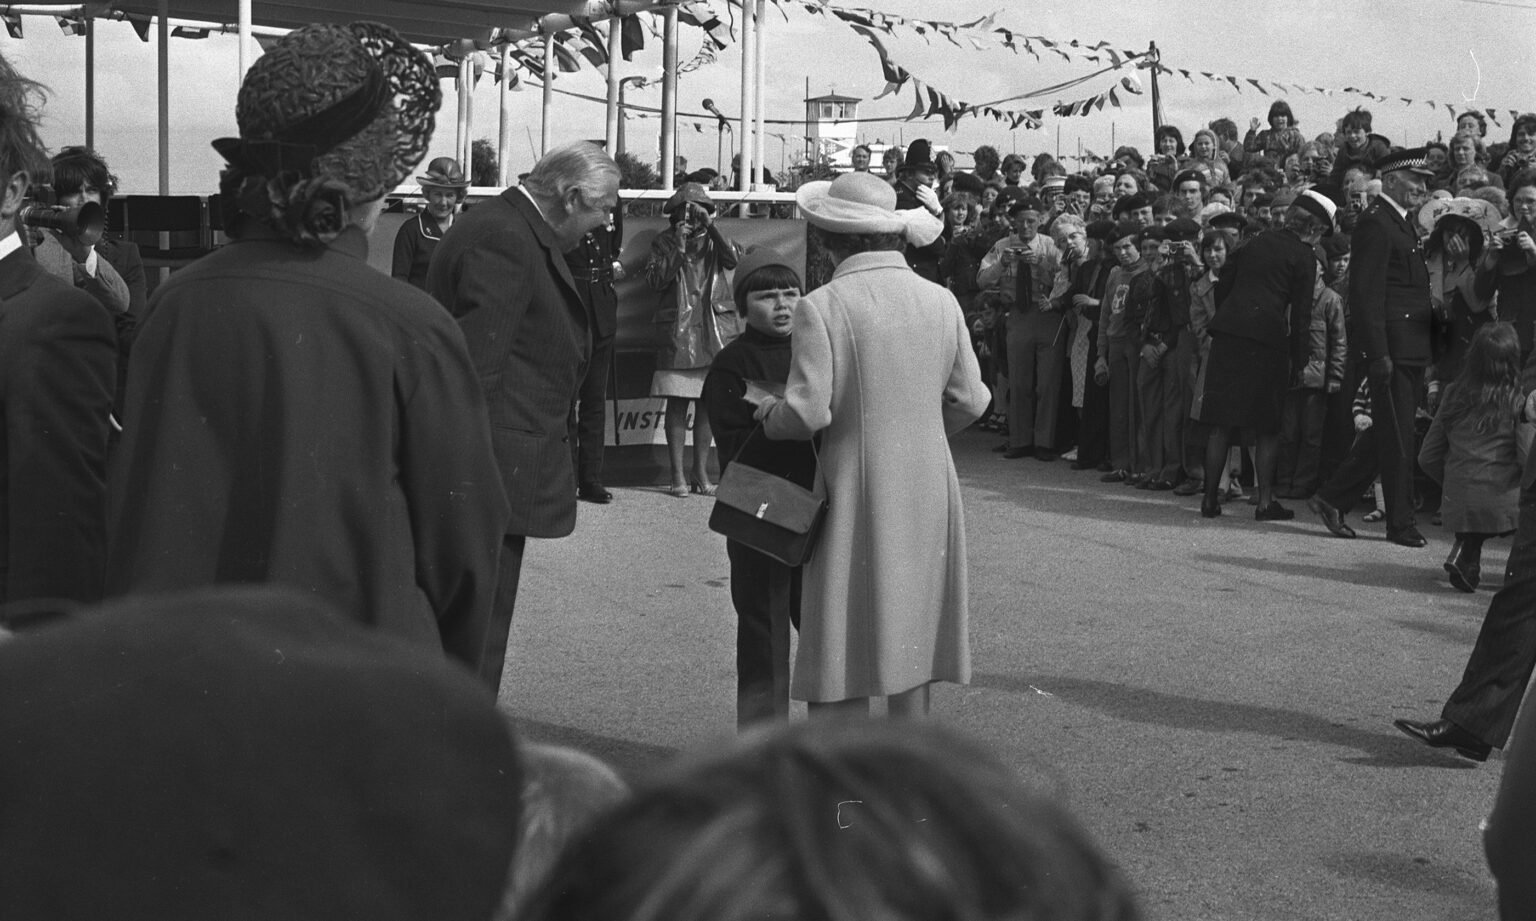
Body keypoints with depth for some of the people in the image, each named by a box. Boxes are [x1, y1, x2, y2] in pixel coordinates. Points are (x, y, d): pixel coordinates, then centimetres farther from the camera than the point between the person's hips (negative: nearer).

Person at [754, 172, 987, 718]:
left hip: (858, 494, -5)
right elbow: (969, 402, 7)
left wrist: (767, 412, 3)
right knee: (910, 638, 15)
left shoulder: (822, 308, -13)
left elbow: (809, 412, -18)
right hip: (929, 492, 5)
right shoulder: (940, 302, 2)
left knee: (844, 648, 3)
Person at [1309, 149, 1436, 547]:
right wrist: (1379, 354, -22)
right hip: (1391, 348, -10)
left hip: (1409, 350, 10)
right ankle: (1400, 524, 6)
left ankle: (1333, 498, 19)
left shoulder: (1400, 223, 20)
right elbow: (1367, 294, -18)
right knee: (1396, 438, -2)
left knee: (1391, 436, 12)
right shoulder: (1375, 223, -11)